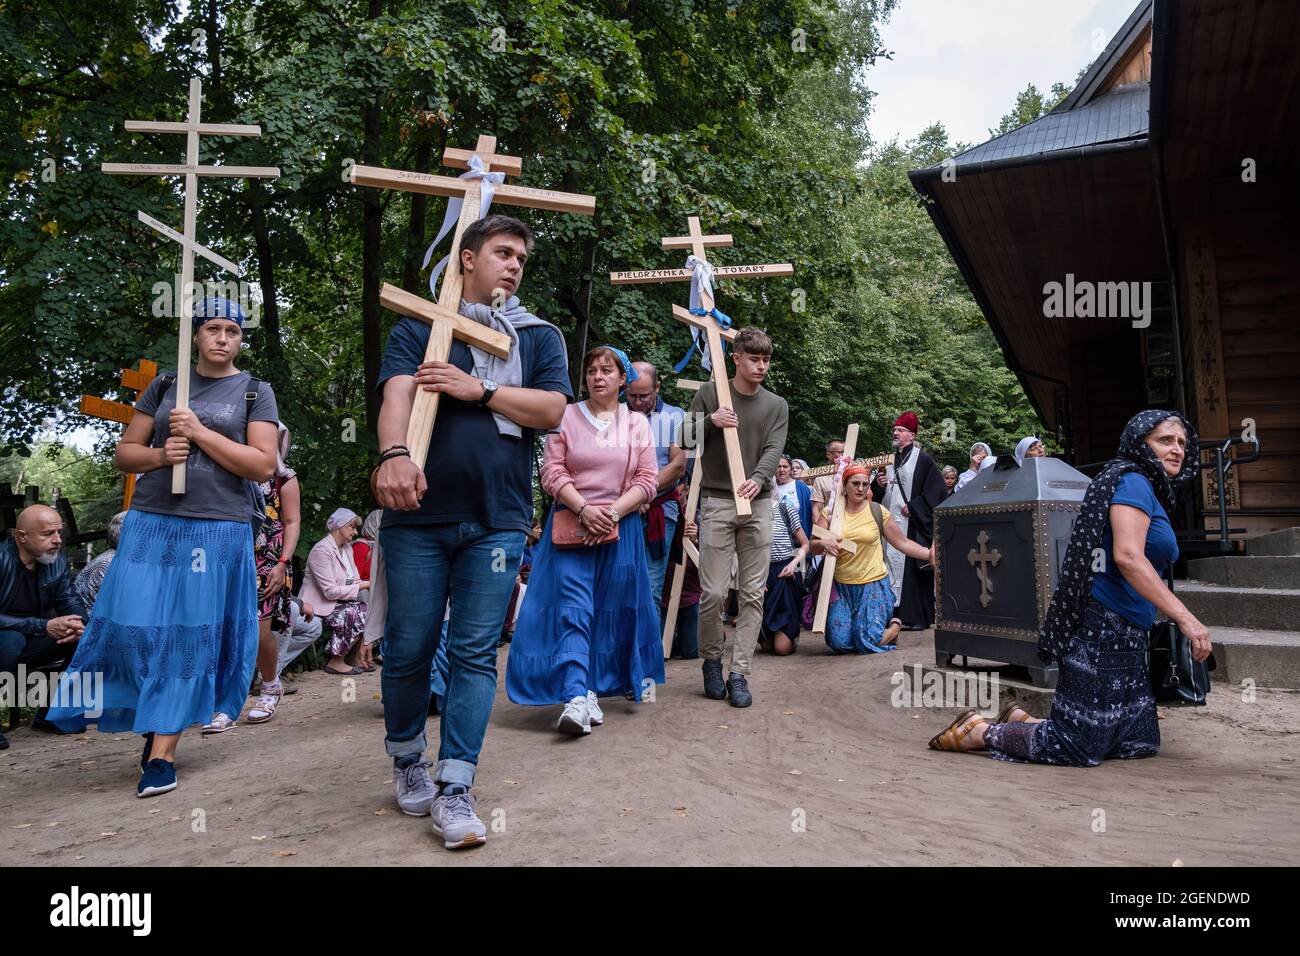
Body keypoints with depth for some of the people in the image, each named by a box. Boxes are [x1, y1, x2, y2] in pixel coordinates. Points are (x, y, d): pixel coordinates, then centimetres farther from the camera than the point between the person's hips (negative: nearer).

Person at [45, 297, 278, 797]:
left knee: (192, 637, -1)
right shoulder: (165, 385, 12)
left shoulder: (255, 393, 5)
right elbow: (124, 452, 14)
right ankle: (154, 717, 25)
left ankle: (161, 753, 7)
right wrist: (160, 454, -7)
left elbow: (263, 466, -6)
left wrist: (200, 433, -12)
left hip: (219, 532, -2)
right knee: (137, 628, -1)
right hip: (151, 525, 3)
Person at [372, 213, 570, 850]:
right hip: (418, 515, 0)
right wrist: (394, 454, -30)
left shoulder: (540, 336, 14)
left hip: (497, 521, 1)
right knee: (408, 647, 6)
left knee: (475, 652, 0)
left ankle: (453, 788, 7)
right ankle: (407, 759, 30)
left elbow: (552, 409, -2)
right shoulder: (418, 328, 8)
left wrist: (478, 389, -12)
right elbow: (396, 395, -10)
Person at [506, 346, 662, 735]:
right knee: (572, 608, -12)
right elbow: (552, 472, -2)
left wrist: (613, 512, -11)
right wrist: (584, 509, -15)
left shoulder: (637, 423, 7)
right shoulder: (566, 416, 4)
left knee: (618, 609, 9)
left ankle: (639, 676, 30)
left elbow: (647, 480, 2)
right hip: (571, 524, -1)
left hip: (621, 527, 2)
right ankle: (578, 697, -16)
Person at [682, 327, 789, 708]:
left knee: (752, 594, 0)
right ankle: (712, 660, 17)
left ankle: (738, 673, 7)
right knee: (714, 592, -5)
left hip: (757, 505, 2)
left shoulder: (776, 406, 10)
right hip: (717, 503, -2)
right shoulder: (710, 393, 6)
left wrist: (757, 479, -24)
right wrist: (710, 421, -13)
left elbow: (773, 450, -3)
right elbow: (685, 439, 7)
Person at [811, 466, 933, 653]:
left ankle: (894, 626, 22)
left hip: (873, 584, -2)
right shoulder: (831, 512, 2)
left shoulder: (878, 512, -1)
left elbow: (903, 543, 3)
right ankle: (857, 624, 28)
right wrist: (822, 543, -24)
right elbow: (813, 545, -1)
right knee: (839, 644, -6)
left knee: (868, 644, -10)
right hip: (842, 586, 2)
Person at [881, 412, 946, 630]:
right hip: (890, 522, 6)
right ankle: (895, 614, 7)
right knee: (892, 567, 3)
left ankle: (916, 617, -4)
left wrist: (914, 506, -13)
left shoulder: (922, 458, -1)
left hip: (912, 525, -6)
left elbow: (937, 488, -9)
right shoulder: (889, 460, 17)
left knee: (912, 568, -8)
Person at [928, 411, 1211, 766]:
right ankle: (977, 731, 7)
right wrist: (1184, 616, -26)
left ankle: (1021, 720, 17)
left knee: (1142, 743, 12)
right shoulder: (1132, 483, -9)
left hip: (1127, 637, 10)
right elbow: (1128, 556, -24)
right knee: (1080, 750, -7)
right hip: (1104, 629, -10)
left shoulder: (1153, 492, 20)